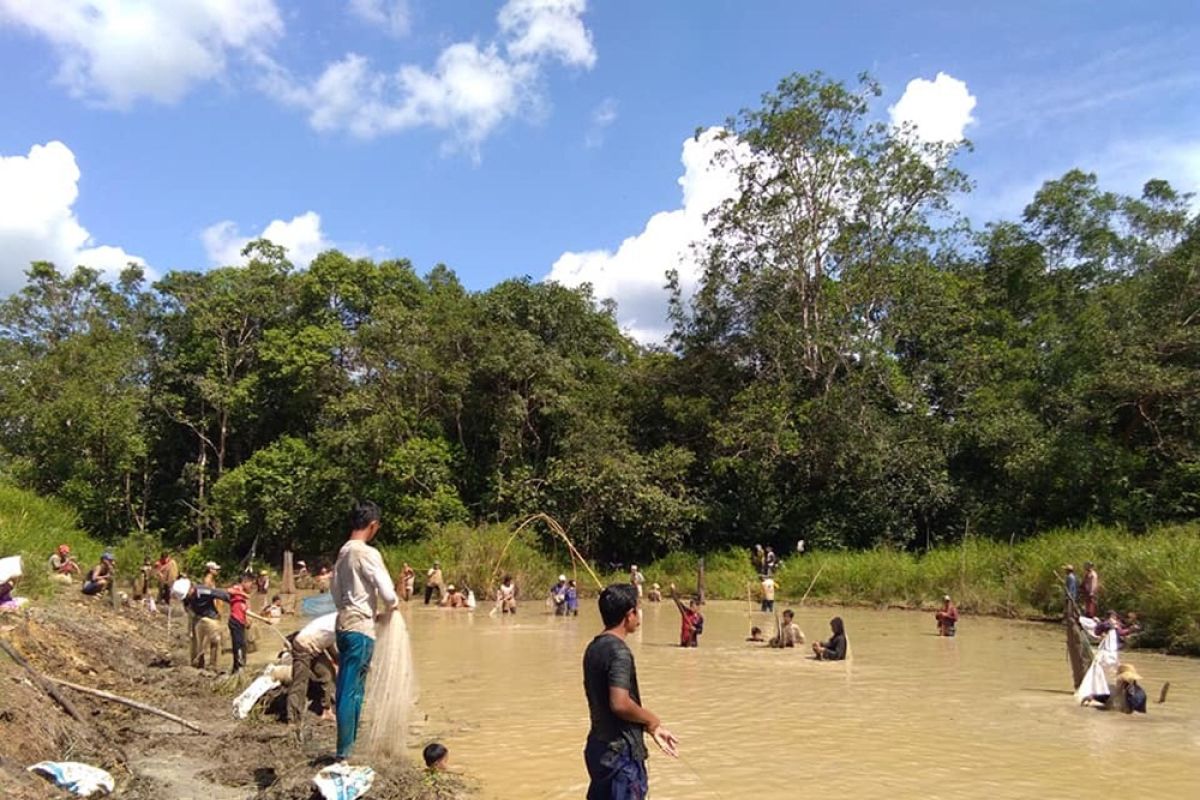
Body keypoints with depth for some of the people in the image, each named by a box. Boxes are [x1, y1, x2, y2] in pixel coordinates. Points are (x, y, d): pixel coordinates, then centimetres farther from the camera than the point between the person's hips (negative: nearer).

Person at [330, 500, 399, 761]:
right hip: (361, 628, -9)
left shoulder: (343, 552, 11)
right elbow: (387, 592, -17)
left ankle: (346, 748, 23)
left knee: (347, 690, 14)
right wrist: (393, 606, 2)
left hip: (344, 624, 9)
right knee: (352, 692, -4)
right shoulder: (368, 553, -15)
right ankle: (344, 753, 0)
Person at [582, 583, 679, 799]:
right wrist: (652, 719, -9)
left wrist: (651, 727, 15)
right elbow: (620, 704, -28)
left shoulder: (594, 648, 9)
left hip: (599, 748, 9)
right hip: (621, 753, -9)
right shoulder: (618, 651, -19)